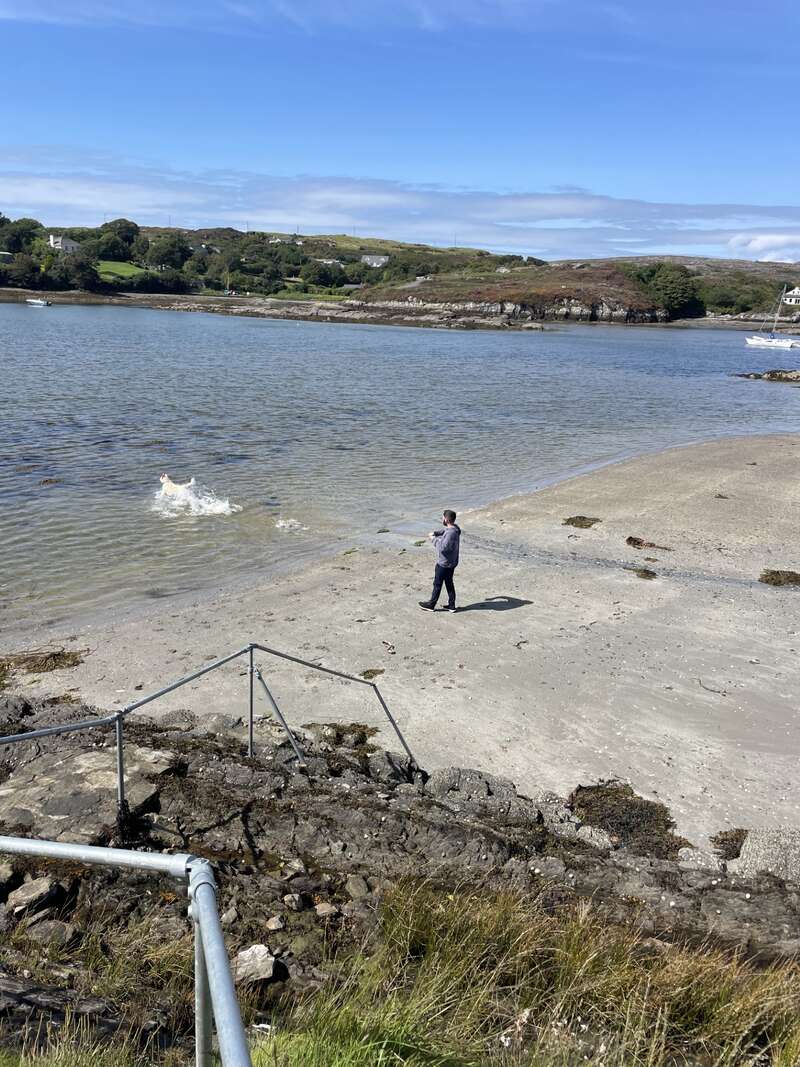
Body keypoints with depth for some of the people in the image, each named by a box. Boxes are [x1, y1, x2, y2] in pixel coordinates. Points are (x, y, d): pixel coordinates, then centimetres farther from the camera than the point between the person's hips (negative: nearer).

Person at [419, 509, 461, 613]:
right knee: (449, 583, 18)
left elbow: (442, 547, -31)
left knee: (437, 584, 6)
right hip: (451, 562, 9)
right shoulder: (453, 528, 1)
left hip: (444, 564, -9)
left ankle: (431, 605, 20)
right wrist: (435, 532, 5)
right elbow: (443, 531, 22)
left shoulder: (451, 533, -29)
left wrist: (434, 539, -18)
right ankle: (451, 605, 25)